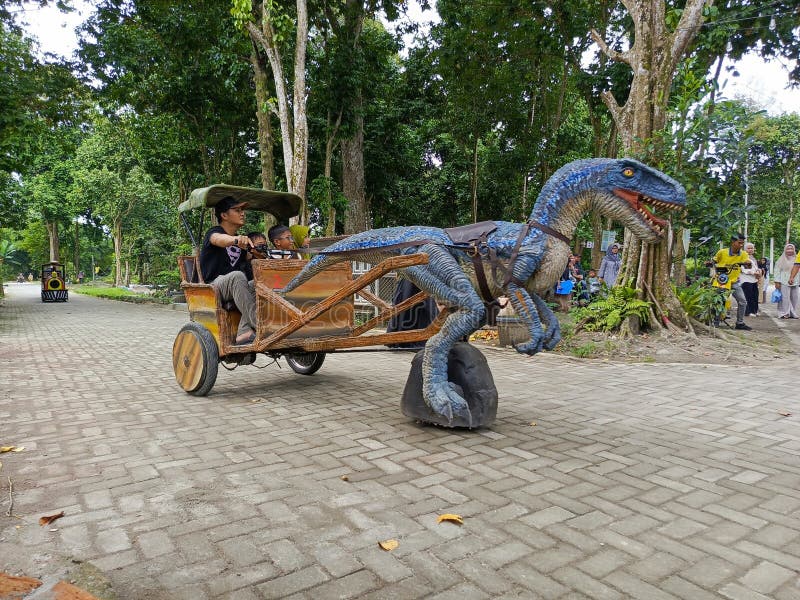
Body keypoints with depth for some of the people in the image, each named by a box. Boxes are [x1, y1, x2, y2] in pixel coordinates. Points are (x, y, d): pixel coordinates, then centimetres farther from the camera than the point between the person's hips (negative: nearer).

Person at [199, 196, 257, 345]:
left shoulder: (241, 242, 19)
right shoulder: (214, 232, -4)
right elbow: (218, 239, -28)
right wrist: (236, 239, -51)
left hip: (233, 289, 6)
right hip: (211, 286, -6)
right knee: (237, 276, -36)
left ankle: (244, 332, -35)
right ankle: (258, 323, -42)